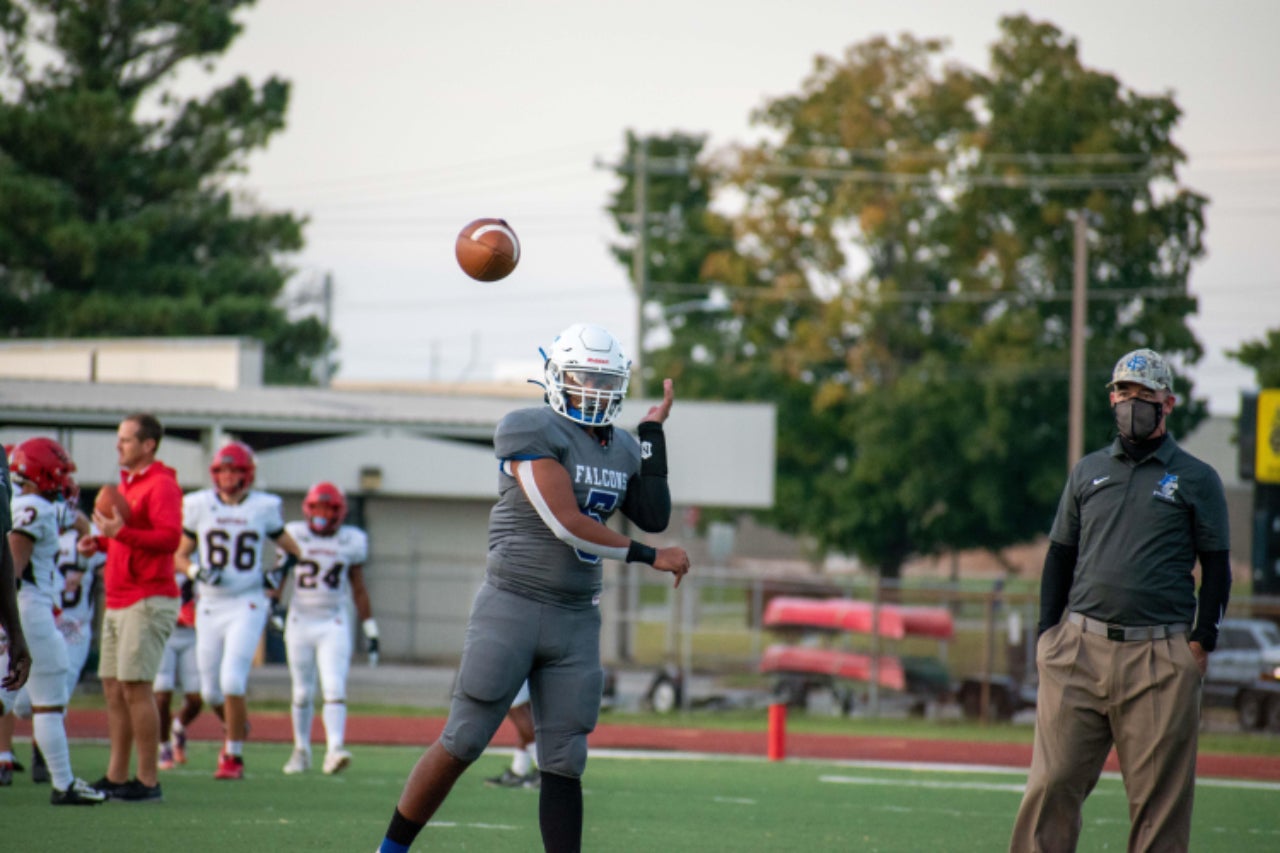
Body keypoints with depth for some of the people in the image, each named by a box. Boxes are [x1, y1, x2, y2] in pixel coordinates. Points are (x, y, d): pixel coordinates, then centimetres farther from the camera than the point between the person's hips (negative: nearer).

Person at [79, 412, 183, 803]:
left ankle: (148, 781, -7)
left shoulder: (161, 485, -13)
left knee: (135, 688, -10)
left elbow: (169, 537, -24)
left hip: (147, 601, -10)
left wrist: (121, 532, -29)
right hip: (118, 602, 10)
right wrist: (100, 542, 12)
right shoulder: (126, 483, 18)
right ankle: (116, 775, 16)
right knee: (114, 688, 11)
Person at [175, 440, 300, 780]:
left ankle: (234, 757, -5)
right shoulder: (199, 506, 2)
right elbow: (179, 556, 8)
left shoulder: (264, 508, -1)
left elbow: (292, 550, 13)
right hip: (210, 607, 3)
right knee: (211, 691, 6)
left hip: (247, 605, -3)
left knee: (232, 680, -16)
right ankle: (238, 727, 39)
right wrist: (197, 571, -12)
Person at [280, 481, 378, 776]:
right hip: (300, 623, 1)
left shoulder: (351, 542, 2)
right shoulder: (295, 536, 1)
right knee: (302, 693, 8)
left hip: (334, 626, -1)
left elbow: (358, 590, 9)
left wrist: (371, 632, 9)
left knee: (335, 689, -15)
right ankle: (301, 750, 22)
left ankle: (334, 750, -25)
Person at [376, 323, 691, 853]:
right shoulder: (533, 432, -12)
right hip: (511, 607, -6)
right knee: (462, 744, -4)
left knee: (564, 763, 4)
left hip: (575, 620, 6)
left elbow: (654, 518, 6)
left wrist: (653, 434, 5)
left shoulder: (621, 450, 13)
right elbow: (566, 524, -18)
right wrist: (651, 556, -13)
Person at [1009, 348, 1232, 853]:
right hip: (1080, 649, 3)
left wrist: (1201, 641, -6)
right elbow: (1060, 556, 19)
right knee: (1052, 782, -3)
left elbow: (1217, 566, 5)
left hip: (1160, 660, -3)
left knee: (1159, 793, -3)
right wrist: (1047, 635, 9)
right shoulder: (1087, 471, 16)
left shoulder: (1196, 479, 6)